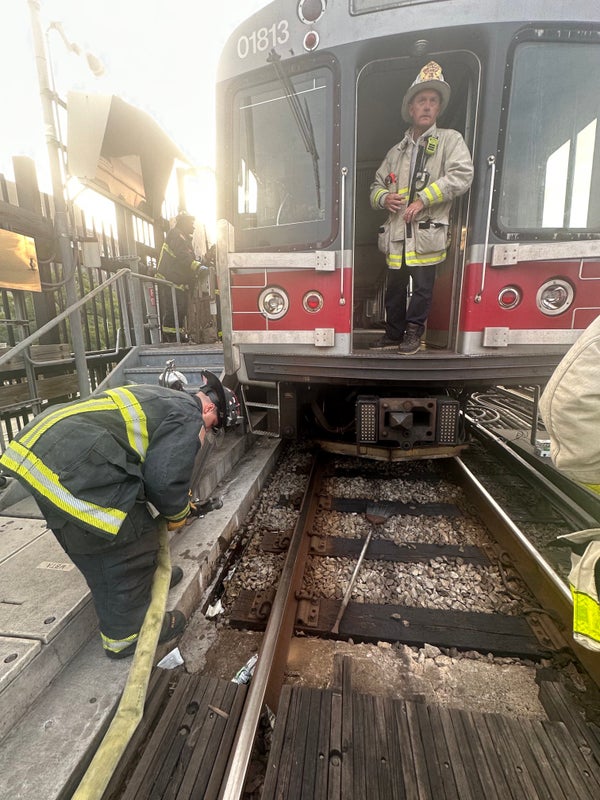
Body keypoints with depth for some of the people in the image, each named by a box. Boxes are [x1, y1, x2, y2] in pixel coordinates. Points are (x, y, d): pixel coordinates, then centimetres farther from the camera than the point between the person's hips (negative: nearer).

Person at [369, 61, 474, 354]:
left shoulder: (450, 140, 6)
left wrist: (422, 200, -15)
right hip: (396, 236, 4)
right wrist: (384, 198, 0)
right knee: (394, 289, 10)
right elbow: (377, 185, 24)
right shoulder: (396, 151, 20)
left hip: (427, 235, -4)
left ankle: (414, 332, 18)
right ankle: (394, 333, 25)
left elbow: (461, 175, -9)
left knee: (422, 289, 0)